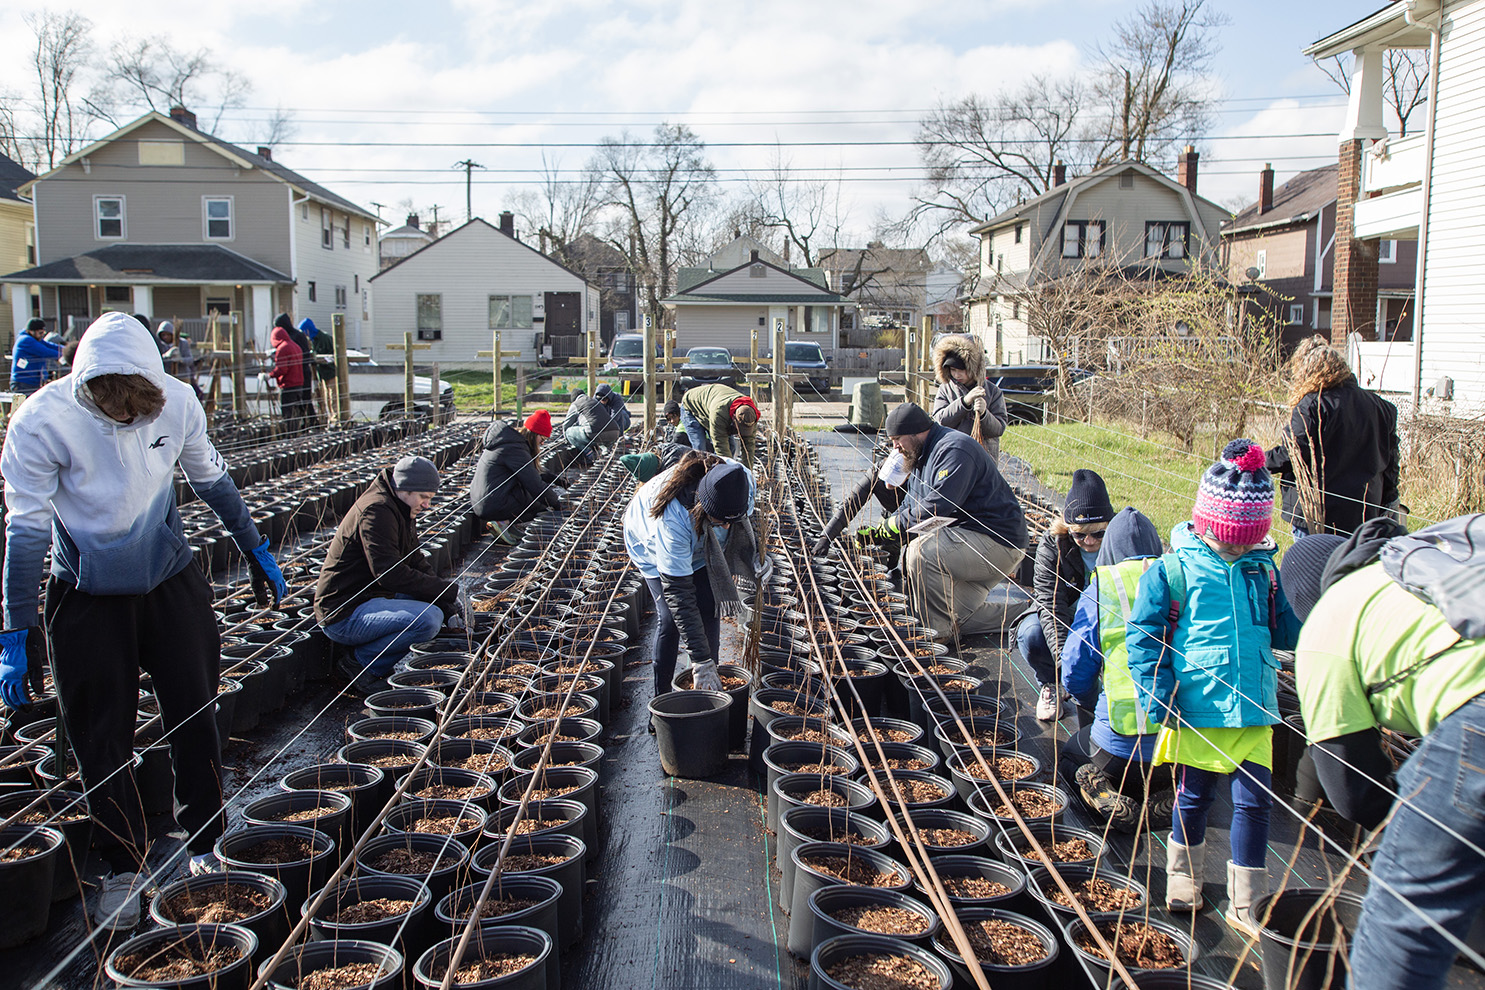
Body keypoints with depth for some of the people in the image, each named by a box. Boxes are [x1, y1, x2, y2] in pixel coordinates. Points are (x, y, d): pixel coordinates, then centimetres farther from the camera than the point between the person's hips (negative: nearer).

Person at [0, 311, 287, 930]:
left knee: (194, 717, 8)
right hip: (87, 599, -2)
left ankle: (205, 846, 25)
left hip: (171, 582, 2)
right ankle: (124, 866, 20)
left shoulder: (178, 402, -15)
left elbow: (212, 481, 4)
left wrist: (255, 551, 12)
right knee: (102, 739, 4)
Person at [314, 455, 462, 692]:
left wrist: (445, 598, 0)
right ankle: (362, 662, -8)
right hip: (343, 615, -11)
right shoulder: (377, 510, -19)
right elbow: (390, 573, -26)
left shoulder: (402, 510, 13)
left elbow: (415, 561, 16)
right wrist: (446, 590, -20)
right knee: (429, 619, -27)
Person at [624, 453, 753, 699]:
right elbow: (678, 591, -42)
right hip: (653, 545, -4)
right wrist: (701, 660, -43)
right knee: (670, 617, -16)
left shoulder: (743, 481, -34)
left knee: (709, 608, -7)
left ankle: (709, 686, 5)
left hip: (701, 543, 4)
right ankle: (661, 695, -3)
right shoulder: (672, 517, -46)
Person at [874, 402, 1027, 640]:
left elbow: (938, 506, -29)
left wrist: (898, 522, -14)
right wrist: (878, 531, 4)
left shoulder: (954, 450, -20)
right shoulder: (920, 456, 15)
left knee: (920, 553, -28)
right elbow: (911, 503, 20)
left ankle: (947, 630, -15)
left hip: (997, 543, -11)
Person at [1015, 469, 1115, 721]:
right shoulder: (1052, 544, -21)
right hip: (1065, 620, 0)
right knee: (1031, 635, -32)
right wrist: (1062, 655, -44)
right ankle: (1050, 685, 0)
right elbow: (1051, 603, -28)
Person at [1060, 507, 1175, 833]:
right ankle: (1166, 799, 0)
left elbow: (1075, 674, 1)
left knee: (1074, 750, 29)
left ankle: (1108, 797, -4)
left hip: (1122, 747, -2)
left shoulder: (1100, 589, -1)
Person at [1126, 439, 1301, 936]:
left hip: (1254, 708, 3)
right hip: (1199, 707, -3)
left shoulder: (1263, 570, 6)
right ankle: (1184, 883, 36)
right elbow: (1143, 634, -6)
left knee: (1255, 801, 2)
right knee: (1194, 797, 11)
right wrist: (1158, 696, -12)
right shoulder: (1171, 571, -8)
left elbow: (1283, 631, 15)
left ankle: (1244, 905, 17)